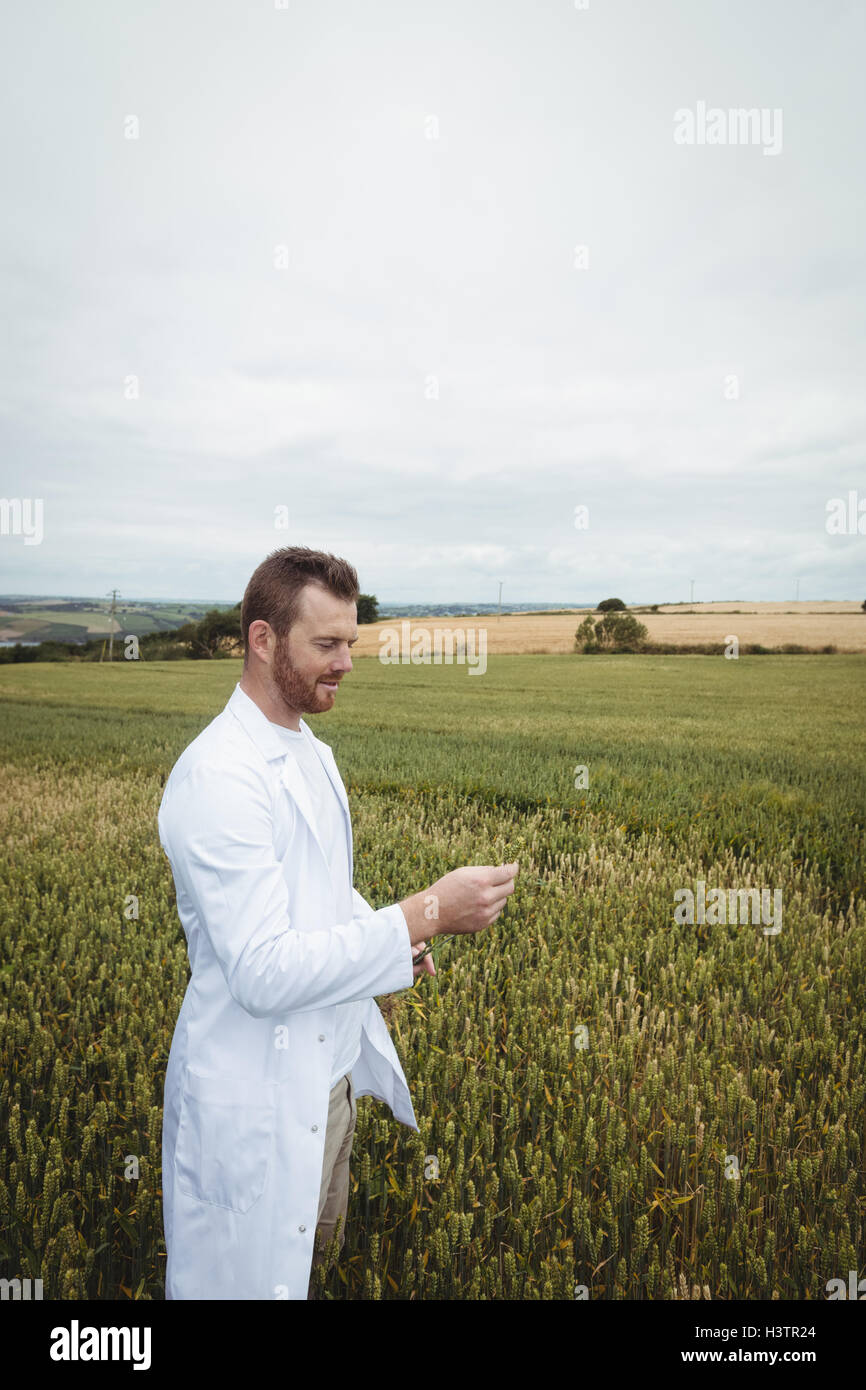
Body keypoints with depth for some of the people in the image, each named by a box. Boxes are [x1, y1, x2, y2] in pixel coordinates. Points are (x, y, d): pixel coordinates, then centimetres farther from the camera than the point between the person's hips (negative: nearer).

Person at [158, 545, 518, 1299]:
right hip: (257, 1095, -8)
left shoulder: (313, 754, 5)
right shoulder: (217, 776, -25)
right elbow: (261, 972, -29)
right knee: (255, 1275, 13)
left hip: (331, 1066, 8)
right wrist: (425, 913, -30)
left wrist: (393, 936, -2)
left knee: (314, 1254, 25)